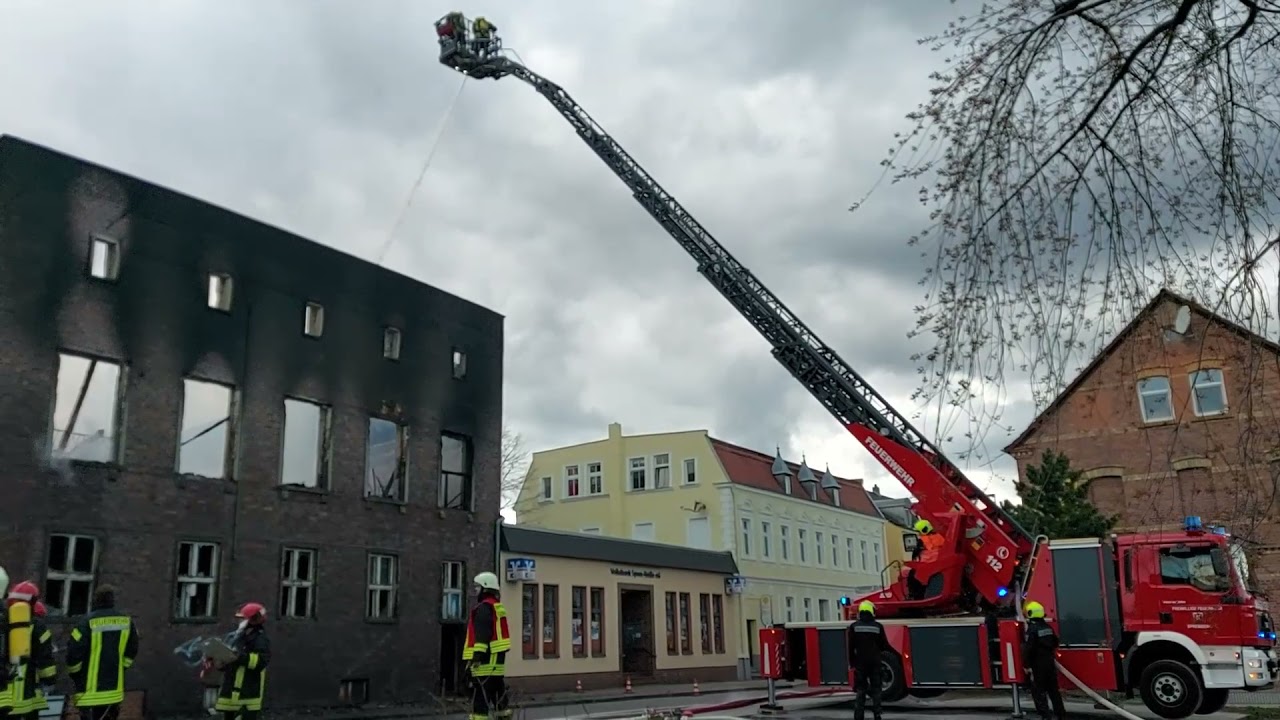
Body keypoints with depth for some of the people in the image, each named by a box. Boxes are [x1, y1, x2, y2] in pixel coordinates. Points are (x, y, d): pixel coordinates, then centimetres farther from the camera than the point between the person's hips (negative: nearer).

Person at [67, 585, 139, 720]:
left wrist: (74, 675, 5)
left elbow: (74, 652, -12)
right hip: (114, 687, 5)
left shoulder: (88, 622, -14)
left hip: (90, 688, -5)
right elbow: (131, 652, 10)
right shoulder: (127, 621, 2)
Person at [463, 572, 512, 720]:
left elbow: (482, 633, -21)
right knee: (498, 694, 13)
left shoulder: (484, 607, -10)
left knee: (480, 696, -11)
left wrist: (477, 654, -27)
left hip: (486, 658, -10)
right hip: (497, 657, 10)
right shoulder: (497, 606, 21)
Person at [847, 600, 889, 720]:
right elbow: (885, 645, 1)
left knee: (861, 690, 3)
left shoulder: (854, 626, -3)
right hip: (875, 662, 0)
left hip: (860, 662, 0)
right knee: (876, 690, 9)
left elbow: (851, 646, -3)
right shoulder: (878, 626, -4)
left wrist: (851, 662, 5)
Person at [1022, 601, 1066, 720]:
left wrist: (1026, 665, -16)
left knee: (1038, 691, -3)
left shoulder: (1032, 629, -17)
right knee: (1053, 689, 15)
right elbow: (1055, 643, 22)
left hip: (1038, 664, -8)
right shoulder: (1048, 627, 9)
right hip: (1050, 662, 8)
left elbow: (1028, 649, -21)